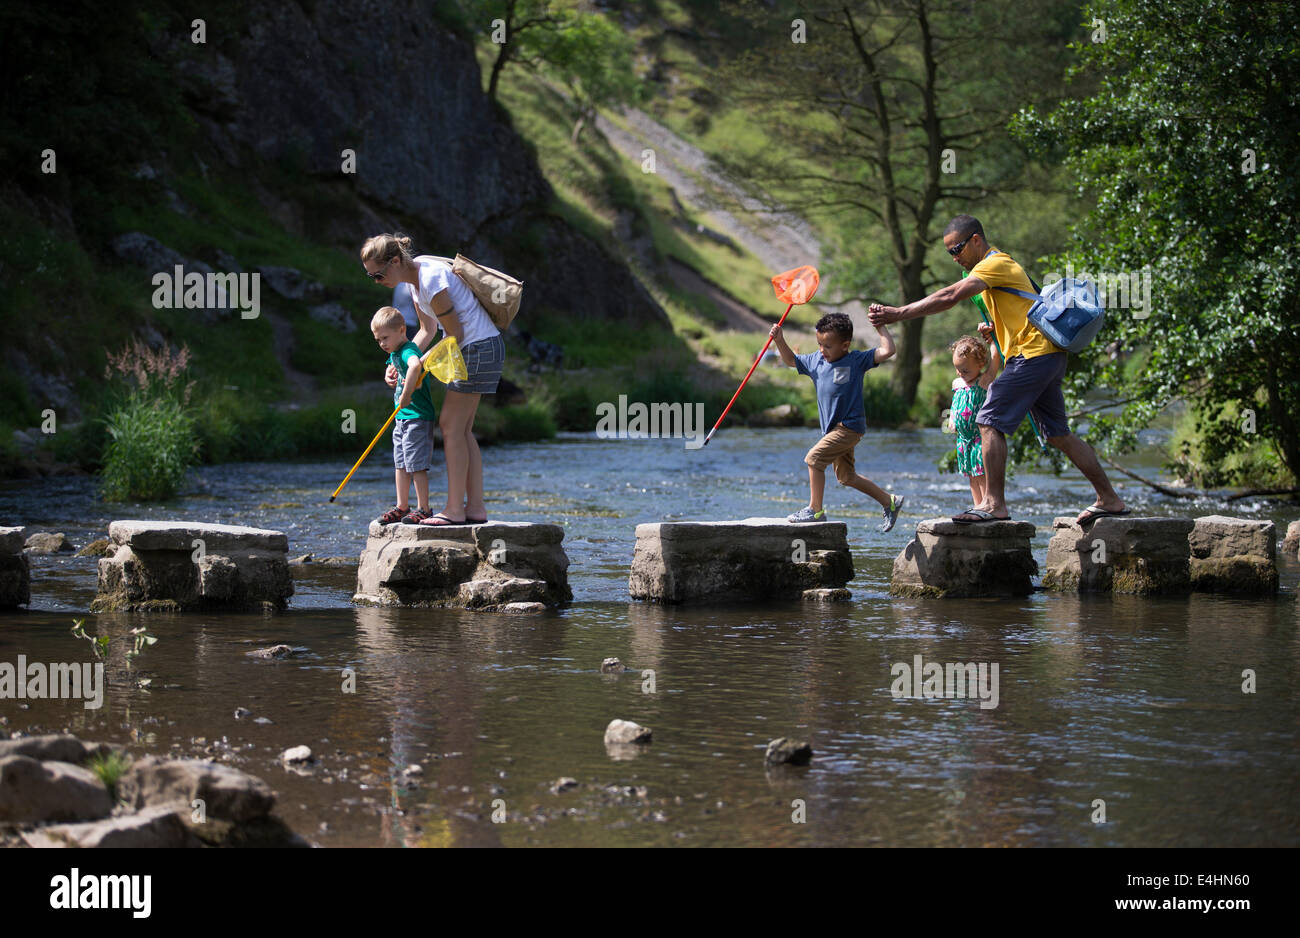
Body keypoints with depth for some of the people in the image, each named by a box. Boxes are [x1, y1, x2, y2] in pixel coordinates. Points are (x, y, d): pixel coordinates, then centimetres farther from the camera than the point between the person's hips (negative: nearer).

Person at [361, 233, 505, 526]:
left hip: (479, 348, -10)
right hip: (473, 349, 10)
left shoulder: (432, 282, -23)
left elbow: (455, 334, -17)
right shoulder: (415, 275, 7)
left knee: (452, 425, -8)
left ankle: (455, 509, -7)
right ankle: (475, 506, 9)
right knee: (461, 429, 8)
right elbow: (428, 330, 16)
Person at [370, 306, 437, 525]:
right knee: (401, 464, 13)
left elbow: (415, 365, -40)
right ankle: (402, 507, 20)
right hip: (402, 417, 10)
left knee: (417, 464, -7)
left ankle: (423, 509, -1)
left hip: (418, 417, -10)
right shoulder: (393, 354, 14)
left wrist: (406, 394, -37)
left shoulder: (409, 350, -17)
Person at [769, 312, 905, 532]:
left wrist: (880, 326, -14)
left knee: (814, 458, -17)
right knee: (846, 476, 15)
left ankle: (815, 510, -9)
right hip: (834, 428, 9)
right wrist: (779, 340, 8)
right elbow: (791, 360, 23)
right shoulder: (816, 360, 10)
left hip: (850, 426, -9)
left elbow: (887, 351, -18)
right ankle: (890, 501, 28)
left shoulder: (856, 361, -10)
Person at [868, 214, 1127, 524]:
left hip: (1032, 355, -10)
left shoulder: (994, 264, -9)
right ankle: (1110, 500, 15)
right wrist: (994, 329, 10)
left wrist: (897, 314, -22)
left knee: (990, 422, -12)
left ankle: (994, 503, -15)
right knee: (1059, 434, 13)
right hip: (1049, 357, 10)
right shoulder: (999, 264, 23)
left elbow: (949, 297, -21)